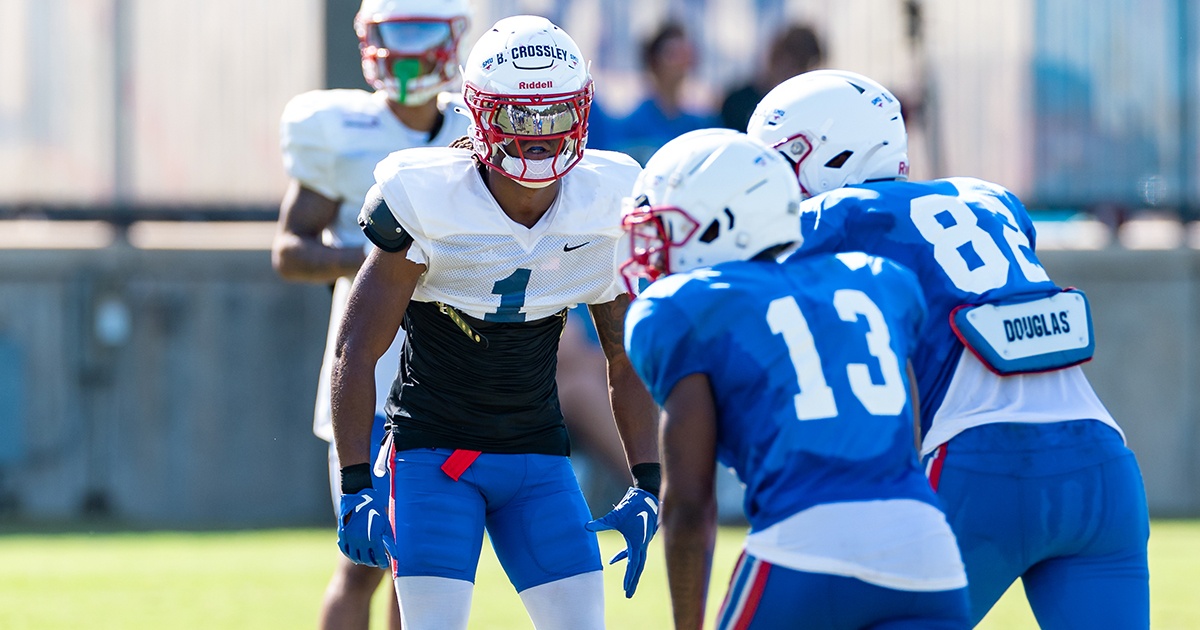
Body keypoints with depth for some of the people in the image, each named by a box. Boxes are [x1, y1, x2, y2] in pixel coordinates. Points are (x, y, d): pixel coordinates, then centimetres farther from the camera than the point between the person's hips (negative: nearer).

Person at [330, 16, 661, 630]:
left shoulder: (605, 206, -5)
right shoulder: (424, 204, -17)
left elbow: (628, 358, 6)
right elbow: (355, 351, -11)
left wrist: (646, 487, -1)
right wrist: (354, 489, -15)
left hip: (538, 457, 4)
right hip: (433, 450, -4)